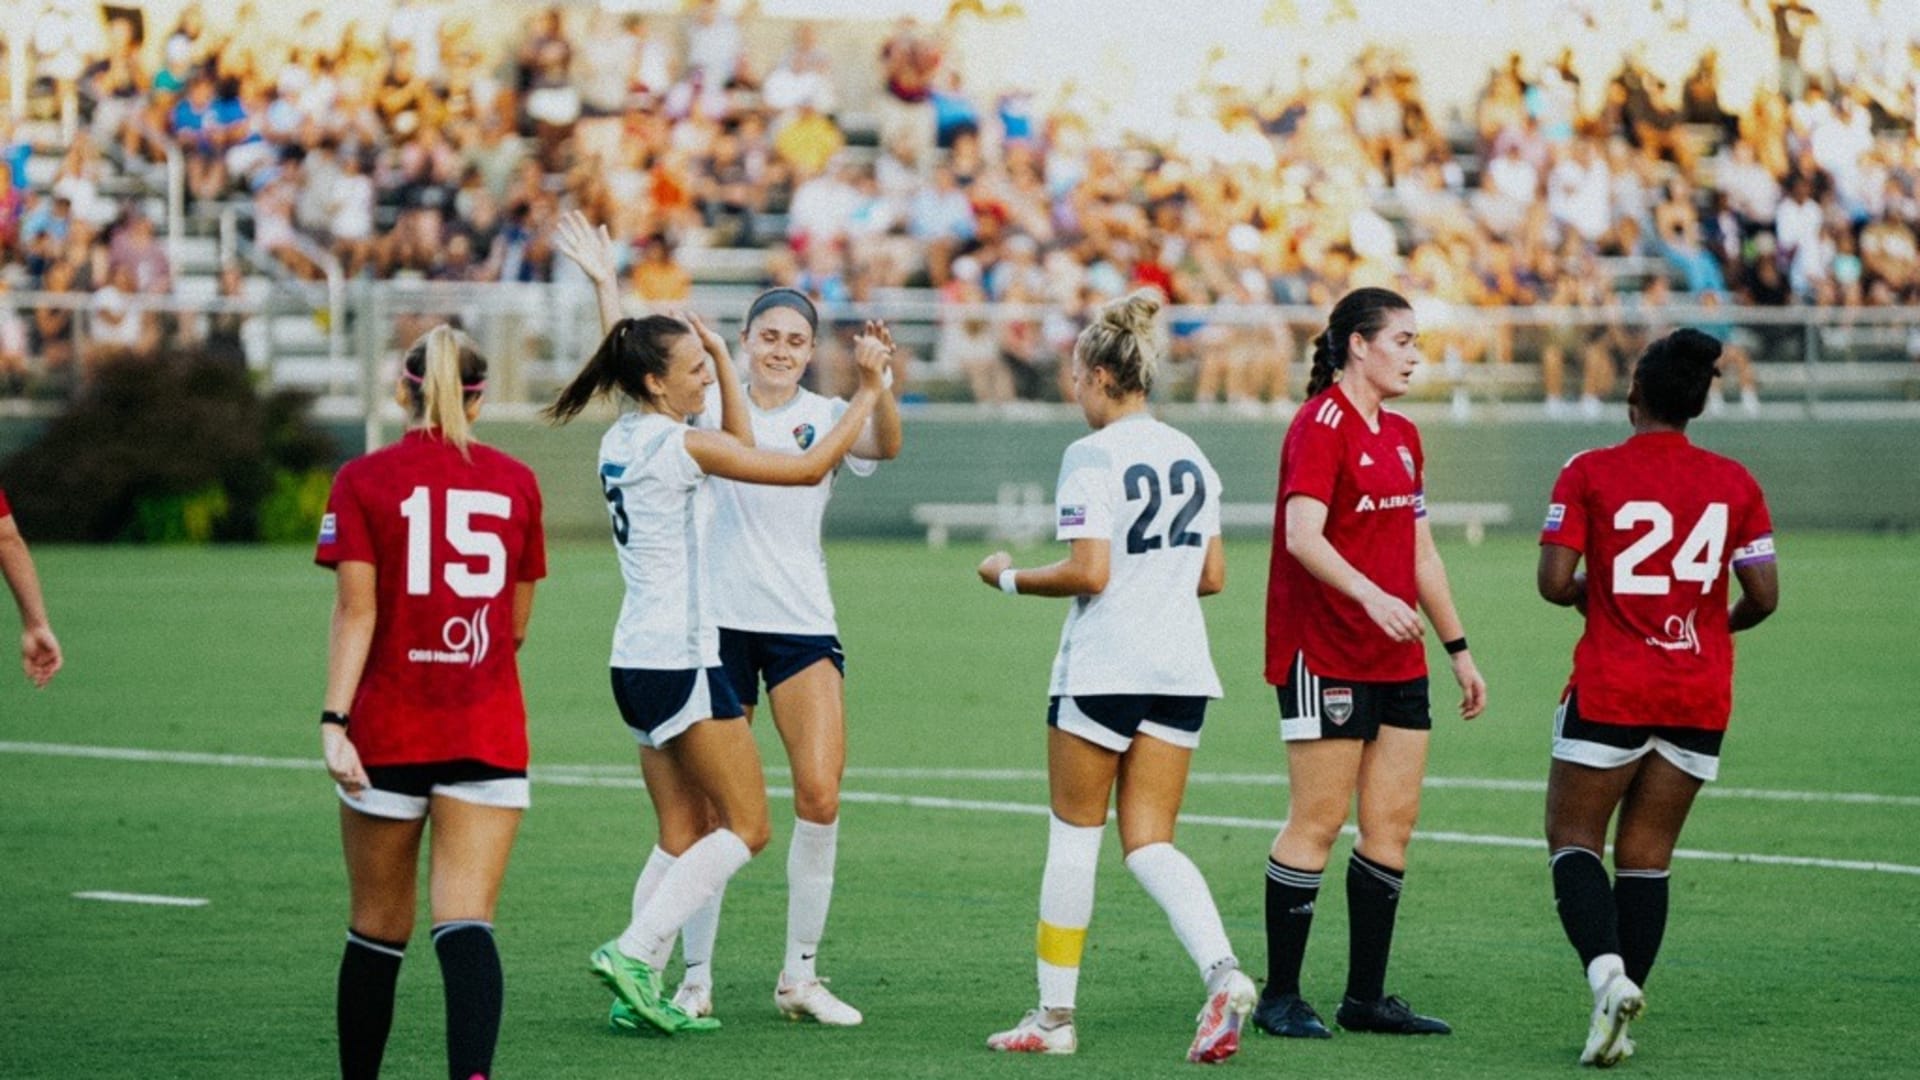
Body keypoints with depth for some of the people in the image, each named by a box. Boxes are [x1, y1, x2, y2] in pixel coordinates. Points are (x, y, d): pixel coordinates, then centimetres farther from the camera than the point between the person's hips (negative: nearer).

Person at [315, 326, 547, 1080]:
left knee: (379, 930, 11)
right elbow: (518, 625, 12)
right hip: (490, 730, 1)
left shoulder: (363, 482, -2)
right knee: (467, 924, -8)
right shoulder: (515, 482, 6)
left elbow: (355, 612, -10)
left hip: (387, 733, -1)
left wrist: (335, 720, -14)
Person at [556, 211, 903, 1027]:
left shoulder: (825, 417, 3)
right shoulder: (710, 405, 4)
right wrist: (604, 283, -13)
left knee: (820, 795, -9)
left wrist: (879, 384, -35)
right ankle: (696, 976, 9)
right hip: (717, 622, 0)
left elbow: (883, 446, -16)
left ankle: (800, 974, 1)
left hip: (803, 624, 1)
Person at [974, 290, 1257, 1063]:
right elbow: (1213, 576, 14)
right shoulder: (1191, 457, 11)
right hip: (1182, 672, 6)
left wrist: (1011, 579, -3)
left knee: (1074, 835, 7)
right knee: (1149, 842, 7)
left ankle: (1054, 1015, 13)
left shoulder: (1092, 457, -12)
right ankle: (1222, 971, -18)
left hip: (1103, 671, -6)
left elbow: (1090, 572, -18)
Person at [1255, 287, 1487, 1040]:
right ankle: (1279, 997, 1)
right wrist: (1370, 595, -36)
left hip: (1396, 661, 8)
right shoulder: (1320, 426, -10)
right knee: (1316, 822, -6)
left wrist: (1458, 647, 21)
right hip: (1325, 657, -8)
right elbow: (1302, 535, -23)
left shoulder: (1402, 436, 16)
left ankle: (1367, 997, 12)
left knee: (1393, 823, 6)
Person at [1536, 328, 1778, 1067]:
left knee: (1573, 839, 6)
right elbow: (1764, 597, 2)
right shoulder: (1735, 483, 1)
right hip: (1701, 699, 3)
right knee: (1646, 855, 9)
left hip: (1610, 692, -3)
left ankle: (1607, 971, -18)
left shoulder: (1589, 474, -8)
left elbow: (1555, 583, -12)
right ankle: (1619, 1008, 5)